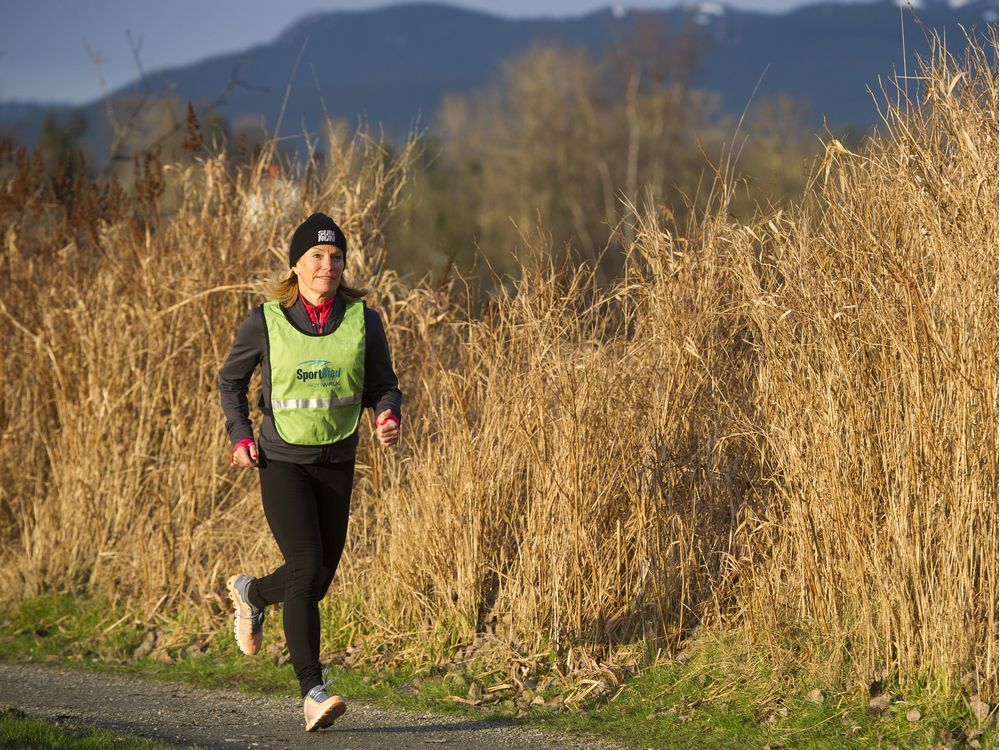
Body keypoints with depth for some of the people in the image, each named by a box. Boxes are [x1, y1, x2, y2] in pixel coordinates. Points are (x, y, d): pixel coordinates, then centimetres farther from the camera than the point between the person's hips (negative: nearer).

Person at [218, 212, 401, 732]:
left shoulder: (363, 320, -2)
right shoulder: (266, 321, -6)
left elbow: (382, 385, 5)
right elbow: (231, 380, 9)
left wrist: (387, 418, -17)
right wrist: (240, 436, -3)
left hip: (337, 463, 3)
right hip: (282, 461, -3)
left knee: (321, 577, 11)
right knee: (306, 569, -17)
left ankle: (250, 593, 44)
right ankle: (312, 692, -14)